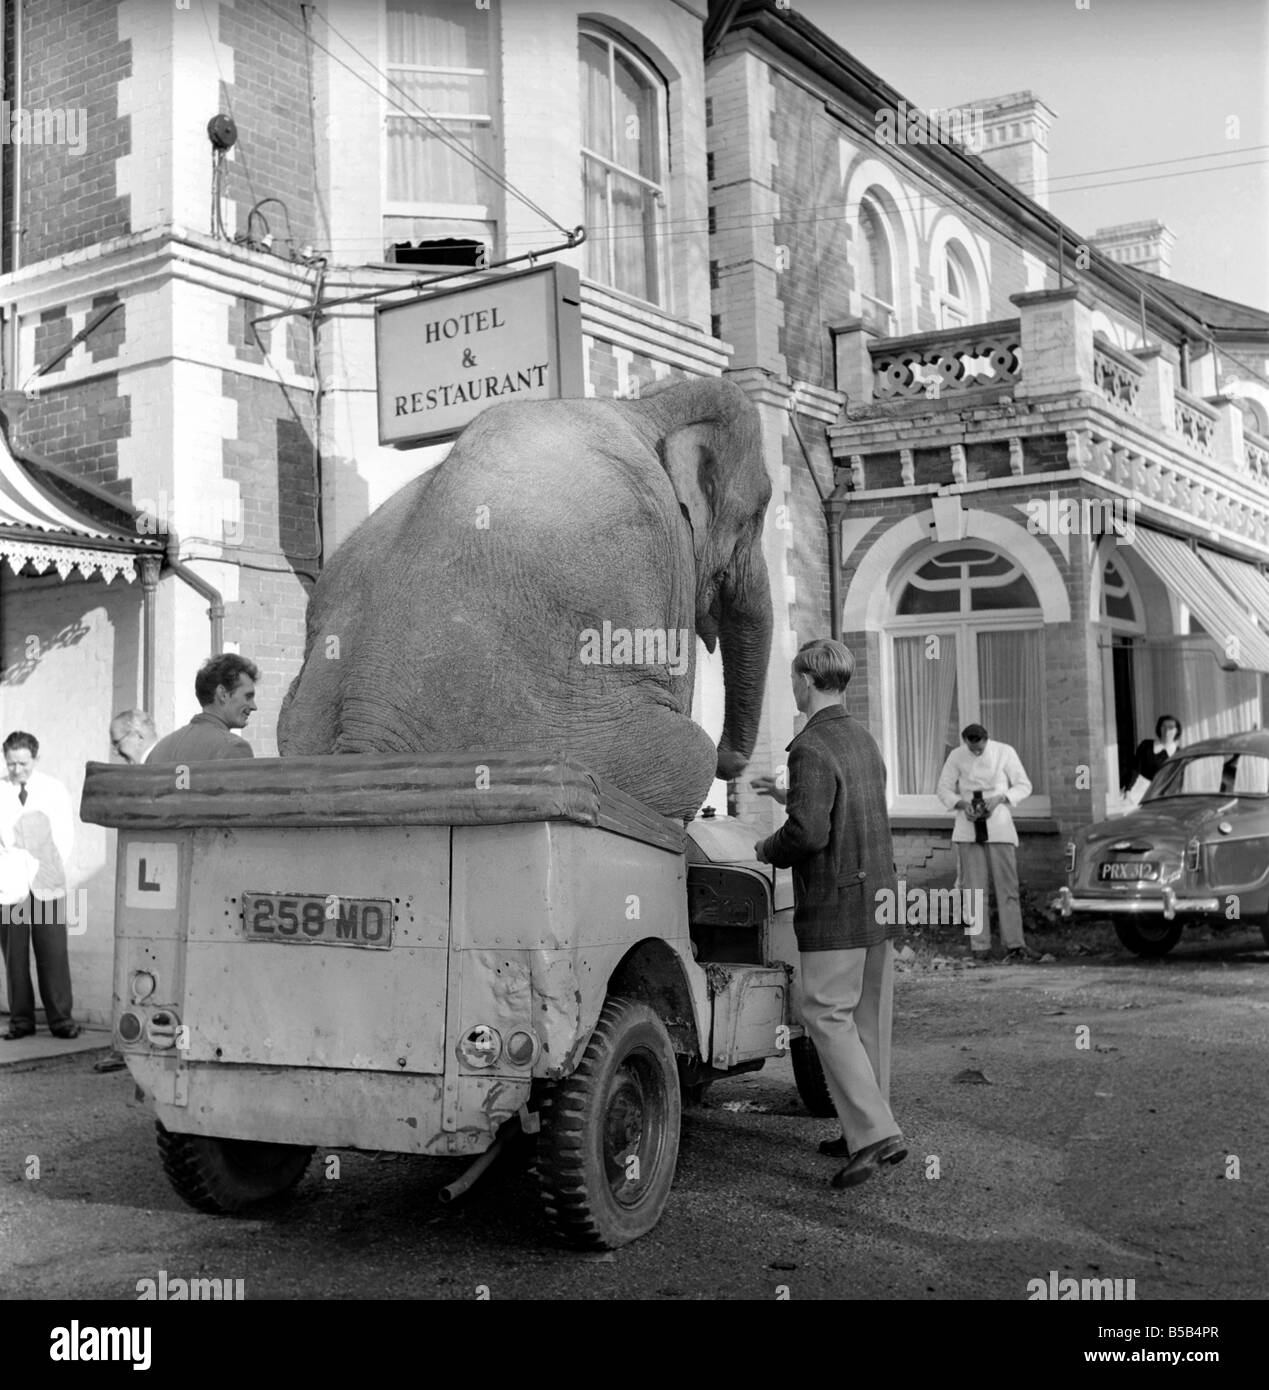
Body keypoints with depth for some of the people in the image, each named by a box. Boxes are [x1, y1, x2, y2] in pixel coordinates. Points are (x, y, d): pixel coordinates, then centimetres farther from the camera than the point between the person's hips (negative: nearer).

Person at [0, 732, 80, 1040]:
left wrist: (54, 872, -4)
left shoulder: (55, 790, 4)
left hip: (46, 886, -1)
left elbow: (66, 836, 6)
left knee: (53, 952, -3)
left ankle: (61, 1019, 1)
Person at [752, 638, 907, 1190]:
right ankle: (865, 1129, 20)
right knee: (869, 1018, 12)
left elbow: (809, 832, -23)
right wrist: (786, 794, 29)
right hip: (879, 895, 9)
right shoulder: (864, 740, 13)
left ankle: (875, 1134, -10)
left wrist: (768, 849, -4)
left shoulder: (811, 748, -15)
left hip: (835, 905, -9)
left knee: (827, 1016, -5)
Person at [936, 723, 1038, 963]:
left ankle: (1014, 945, 0)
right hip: (969, 829, 1)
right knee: (974, 889, -1)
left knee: (1007, 886, -4)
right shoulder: (956, 756, -1)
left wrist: (1000, 797, -16)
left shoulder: (1004, 752, -4)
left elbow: (1024, 786, 1)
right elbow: (944, 789, 6)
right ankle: (981, 946, 4)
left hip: (999, 828, -1)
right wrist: (962, 804, -13)